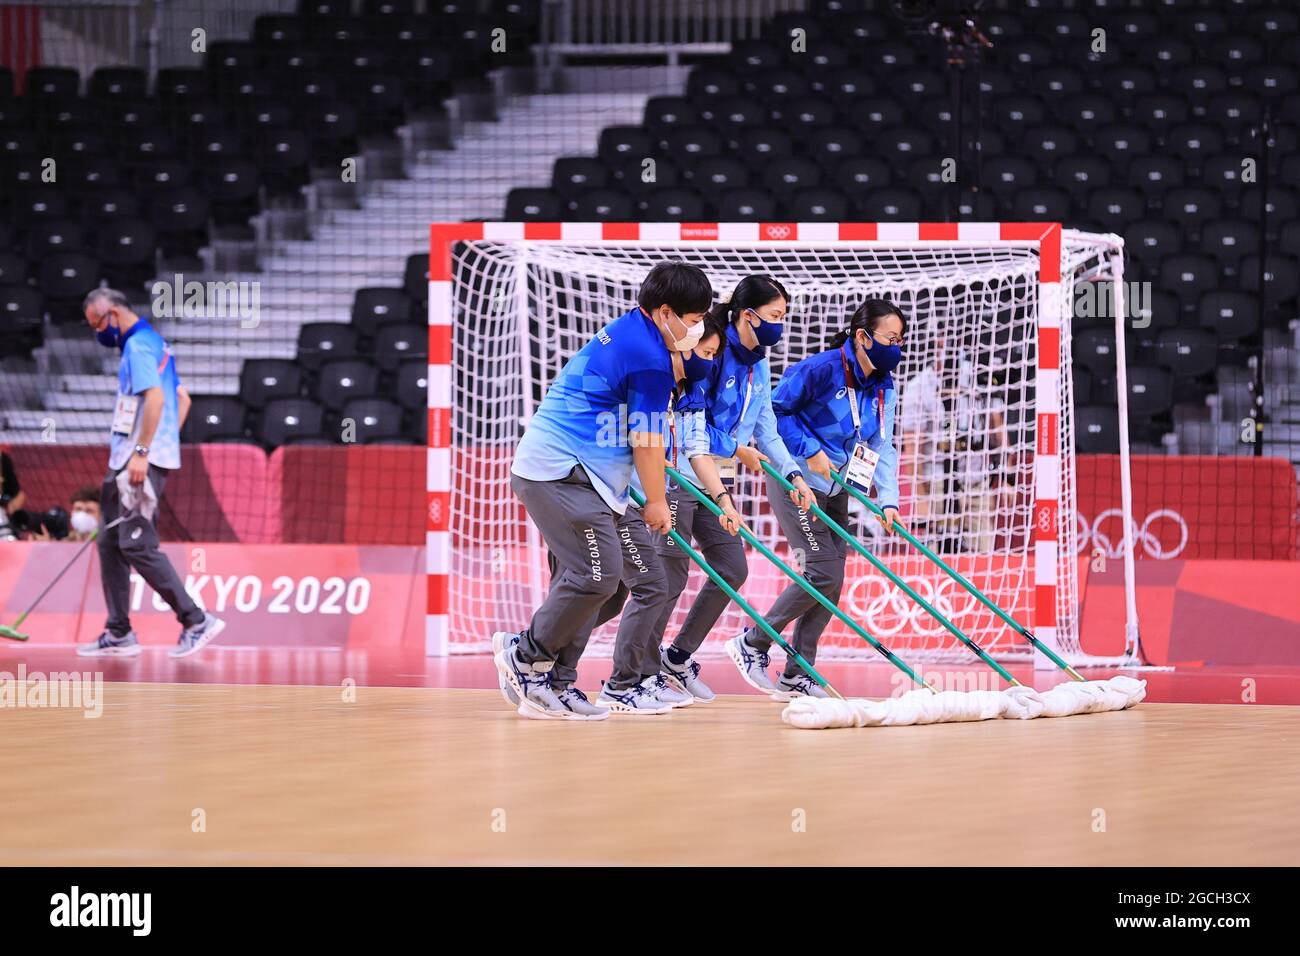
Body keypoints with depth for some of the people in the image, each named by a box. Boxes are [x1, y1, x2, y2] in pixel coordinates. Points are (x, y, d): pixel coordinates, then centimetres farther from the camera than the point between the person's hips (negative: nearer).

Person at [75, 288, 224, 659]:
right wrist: (168, 444, 21)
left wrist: (141, 452, -26)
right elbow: (182, 399, 26)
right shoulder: (155, 343, 21)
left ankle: (196, 622, -12)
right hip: (125, 462, 11)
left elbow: (155, 398, -24)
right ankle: (119, 635, 13)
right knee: (111, 544, 11)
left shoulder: (138, 346, -11)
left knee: (137, 545, -13)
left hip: (141, 462, -11)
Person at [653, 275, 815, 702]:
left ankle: (678, 658, 21)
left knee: (733, 570, 8)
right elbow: (691, 432, -24)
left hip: (716, 477, 9)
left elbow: (766, 431, 13)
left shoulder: (758, 364, 8)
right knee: (671, 575, -8)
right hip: (680, 475, -9)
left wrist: (793, 475, 2)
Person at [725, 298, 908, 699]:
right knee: (823, 571, -13)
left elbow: (882, 447, -1)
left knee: (832, 581, 4)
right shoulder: (822, 368, -20)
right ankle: (751, 644, 3)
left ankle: (797, 675, 12)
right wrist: (811, 450, -21)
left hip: (834, 488, 8)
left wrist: (888, 499, -13)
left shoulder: (883, 386, 2)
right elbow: (777, 409, -15)